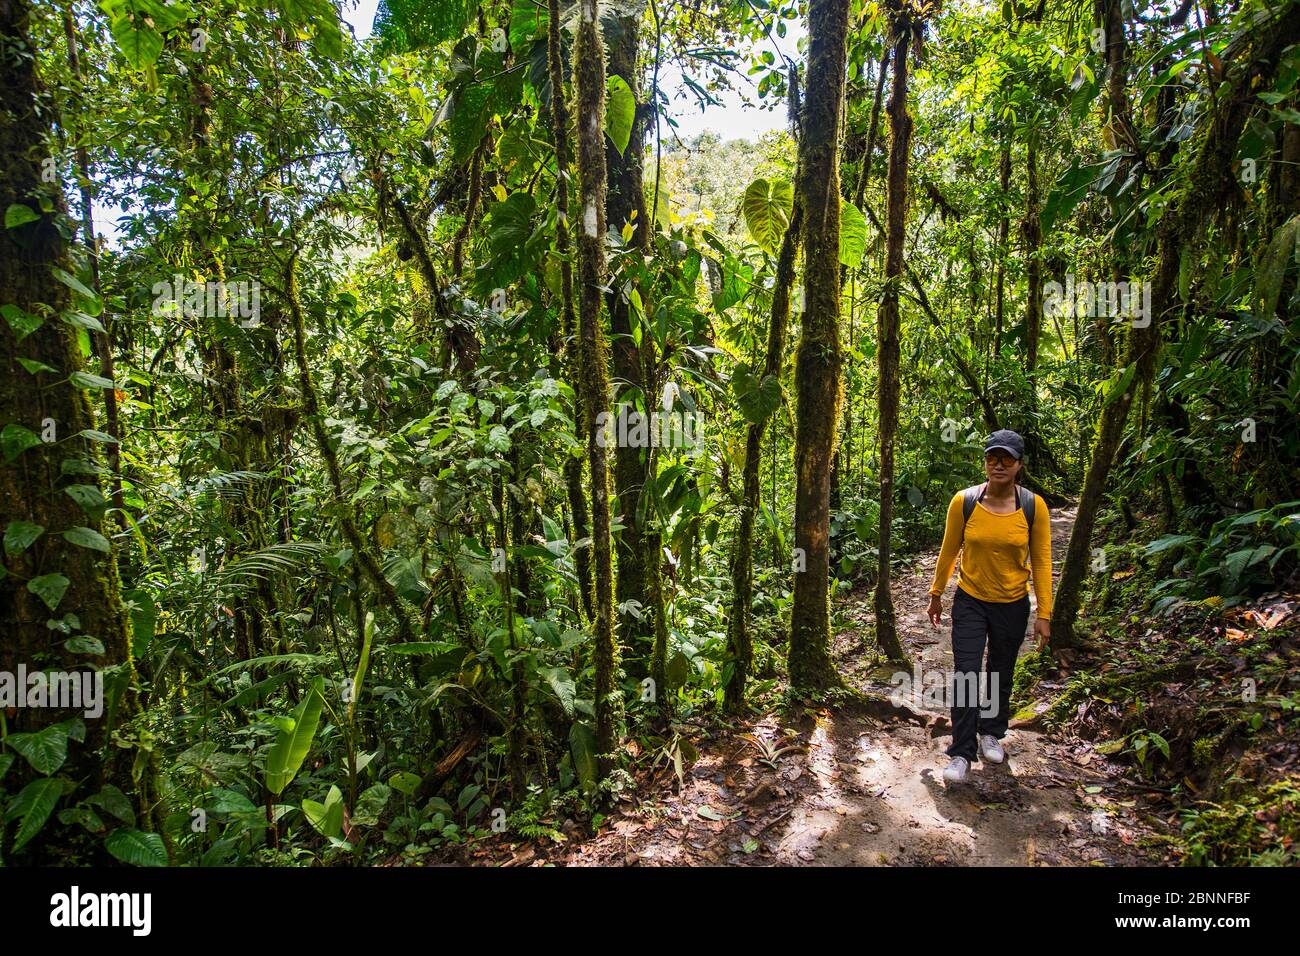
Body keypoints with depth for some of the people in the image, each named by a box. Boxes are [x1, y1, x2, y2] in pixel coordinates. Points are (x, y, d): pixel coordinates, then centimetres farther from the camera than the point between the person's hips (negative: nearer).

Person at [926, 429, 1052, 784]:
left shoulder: (1033, 506, -11)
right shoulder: (963, 502, -12)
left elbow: (1041, 562, -5)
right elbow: (949, 551, 0)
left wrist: (1044, 614, -5)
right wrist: (936, 595, 8)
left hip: (1012, 606, 1)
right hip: (970, 602, -1)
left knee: (1001, 675, 17)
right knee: (965, 675, -6)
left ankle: (991, 733, 41)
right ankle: (962, 754, 6)